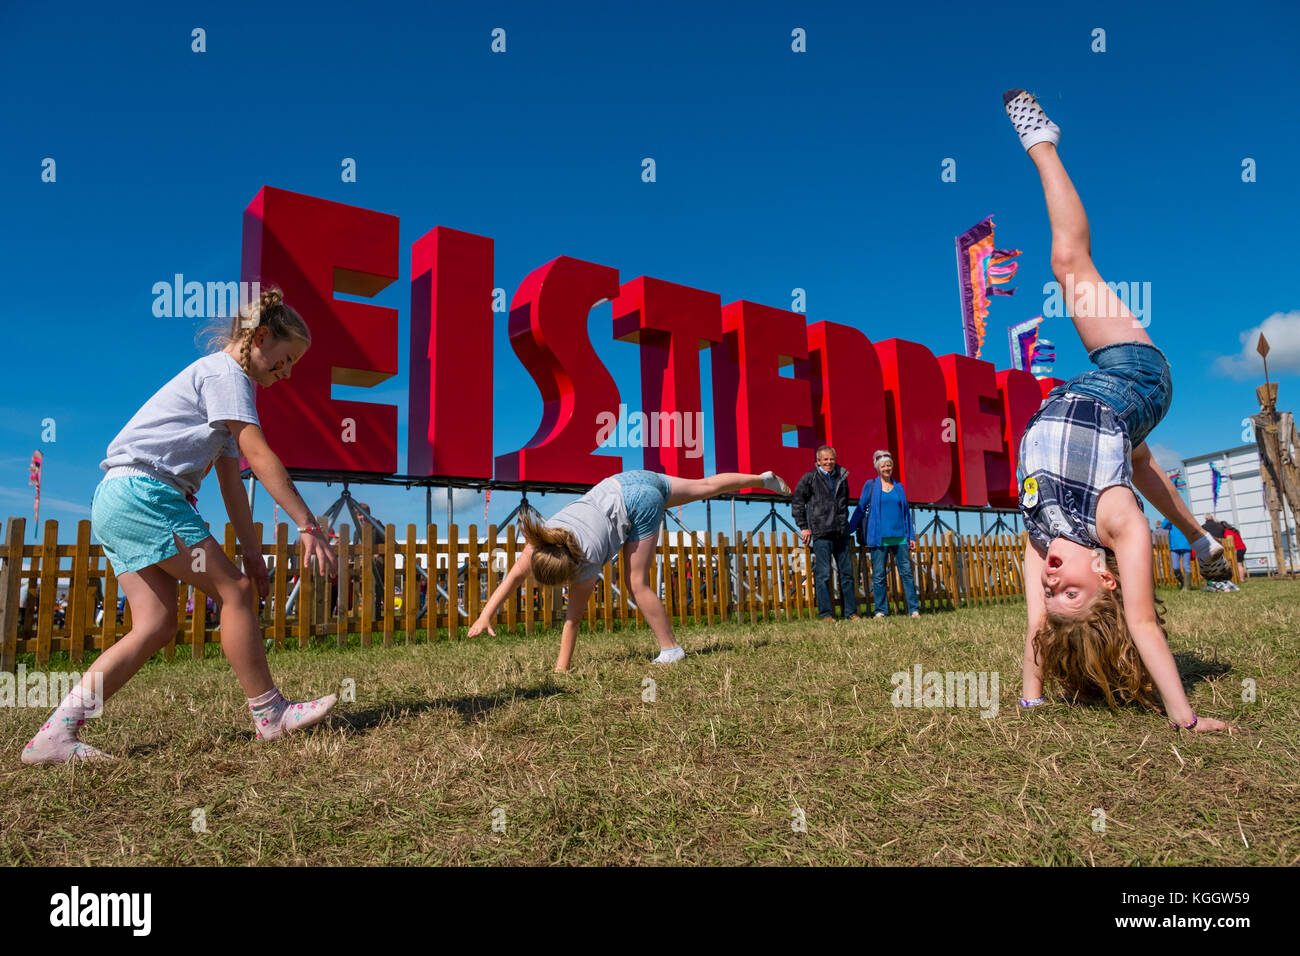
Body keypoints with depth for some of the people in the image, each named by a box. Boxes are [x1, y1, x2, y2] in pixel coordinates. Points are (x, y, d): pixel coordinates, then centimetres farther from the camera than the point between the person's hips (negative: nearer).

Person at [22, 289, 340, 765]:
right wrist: (308, 525, -18)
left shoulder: (223, 381, 23)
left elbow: (231, 478, 19)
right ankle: (269, 713, -1)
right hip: (143, 492, -10)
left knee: (156, 625, 4)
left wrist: (252, 550, 15)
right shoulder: (225, 373, -8)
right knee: (234, 589, -8)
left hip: (117, 502, 10)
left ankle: (53, 734, 4)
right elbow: (261, 458, -18)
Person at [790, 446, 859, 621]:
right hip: (821, 534, -5)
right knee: (823, 574, -5)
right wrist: (804, 527, -3)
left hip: (841, 533, 5)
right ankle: (825, 613, 1)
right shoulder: (810, 478, 0)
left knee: (847, 573, 7)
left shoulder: (842, 477, 15)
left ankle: (850, 612, 14)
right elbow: (796, 502, 1)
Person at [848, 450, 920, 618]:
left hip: (899, 536, 2)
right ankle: (881, 610, 7)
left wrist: (911, 536, 12)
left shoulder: (899, 486, 13)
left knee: (906, 572, 0)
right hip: (879, 537, -2)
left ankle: (914, 609, 4)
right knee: (878, 575, -1)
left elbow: (906, 512, 16)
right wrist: (848, 530, 5)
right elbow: (860, 509, 7)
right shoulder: (871, 485, 5)